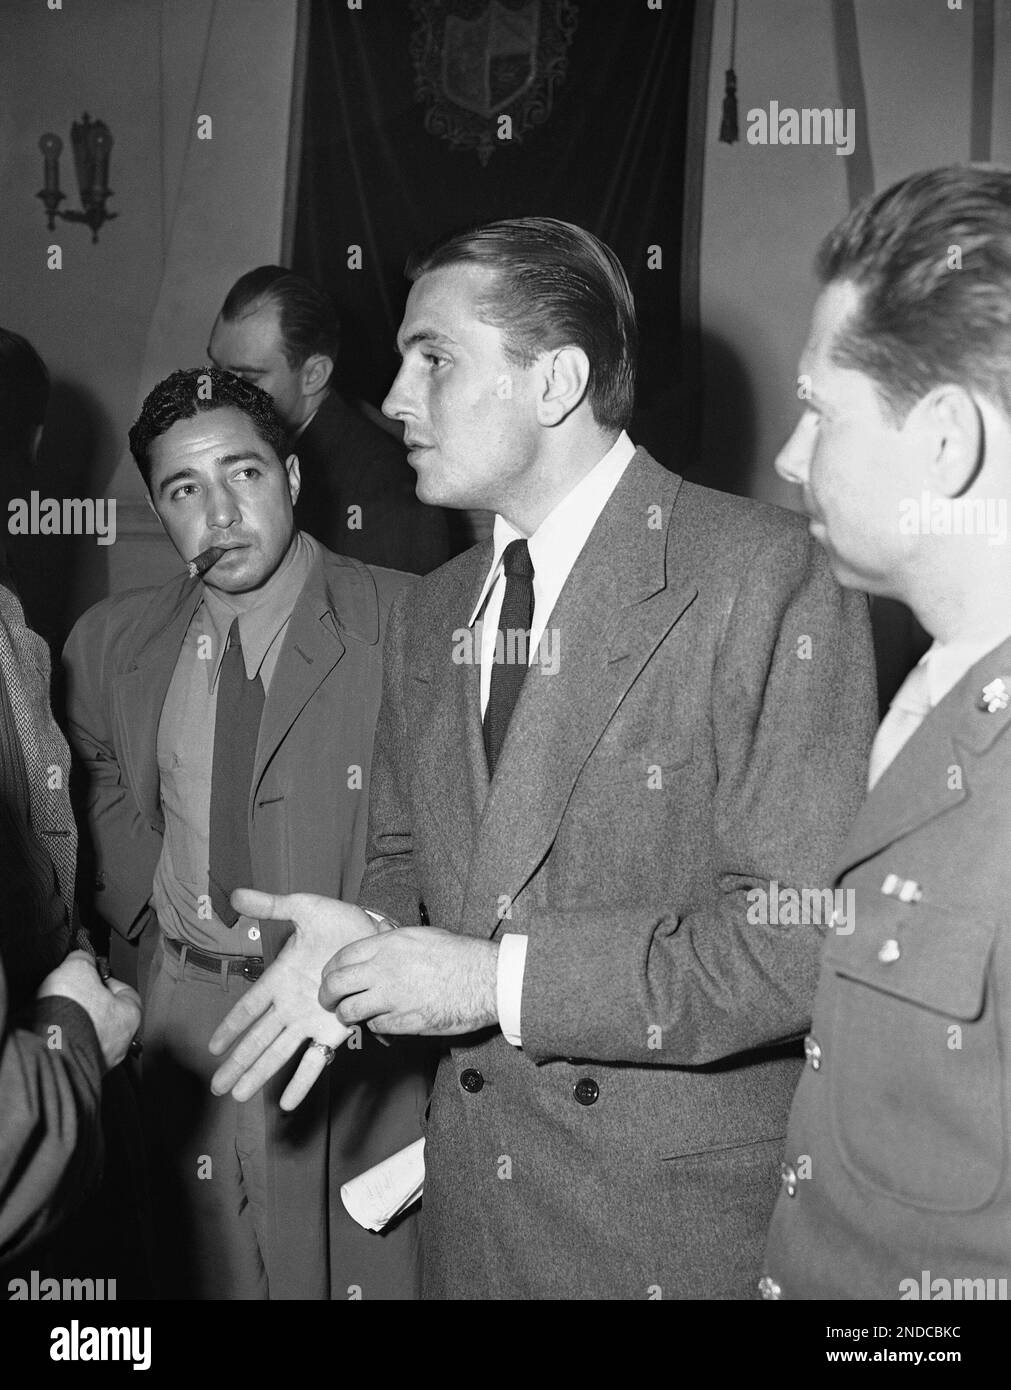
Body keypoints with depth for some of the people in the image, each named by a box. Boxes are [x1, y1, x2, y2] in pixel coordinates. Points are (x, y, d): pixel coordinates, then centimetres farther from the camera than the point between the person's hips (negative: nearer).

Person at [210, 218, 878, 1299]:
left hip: (688, 1212, -5)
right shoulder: (425, 614, 7)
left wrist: (499, 977, -20)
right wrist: (365, 942, -7)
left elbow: (805, 936, -20)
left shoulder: (768, 573, -16)